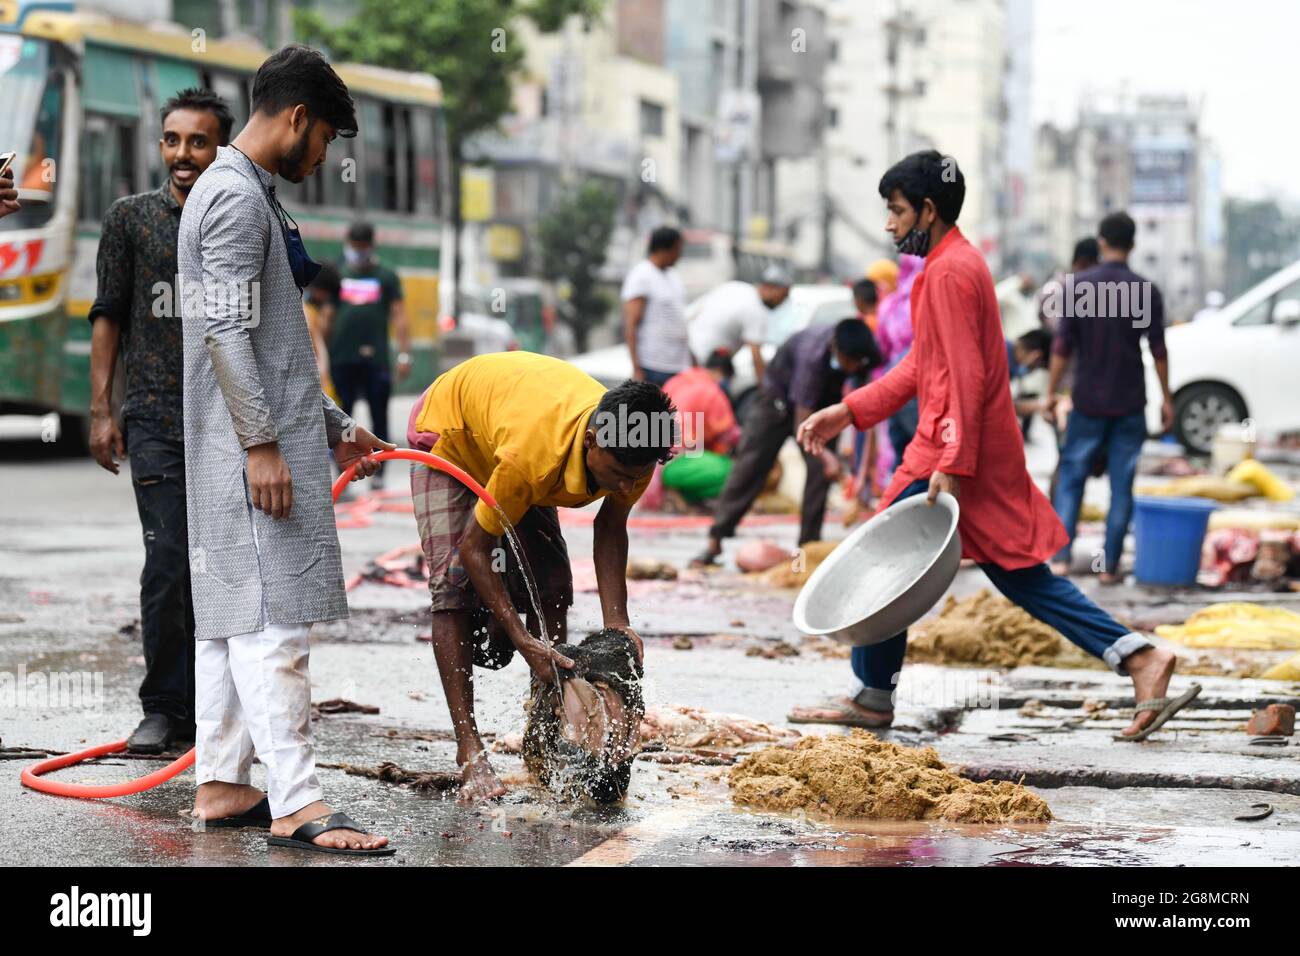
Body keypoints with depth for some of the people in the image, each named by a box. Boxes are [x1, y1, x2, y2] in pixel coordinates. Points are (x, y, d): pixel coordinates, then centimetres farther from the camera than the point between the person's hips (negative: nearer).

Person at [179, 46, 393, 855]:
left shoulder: (244, 194, 21)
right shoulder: (237, 196, -12)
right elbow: (226, 333, -20)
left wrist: (334, 426, 25)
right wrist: (261, 444, -21)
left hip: (263, 440, 11)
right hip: (252, 446, -11)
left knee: (232, 616, 10)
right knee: (273, 617, -11)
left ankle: (222, 786, 14)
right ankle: (297, 803, -13)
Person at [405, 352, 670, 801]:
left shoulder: (632, 454, -31)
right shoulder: (532, 455, -47)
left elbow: (611, 526, -12)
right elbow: (473, 548, -33)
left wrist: (616, 622, -23)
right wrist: (524, 641, -37)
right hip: (449, 427, -5)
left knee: (551, 585, -6)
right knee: (453, 582, -18)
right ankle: (469, 750, -19)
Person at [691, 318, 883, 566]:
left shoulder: (870, 355, -28)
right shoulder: (814, 353, -42)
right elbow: (803, 422, -41)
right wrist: (824, 453, -56)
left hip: (824, 398, 4)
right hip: (781, 394, -4)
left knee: (821, 470, -10)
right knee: (749, 467, -4)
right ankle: (715, 542, 0)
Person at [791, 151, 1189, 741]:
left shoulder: (949, 272, -14)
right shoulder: (952, 265, 18)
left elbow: (966, 377, -21)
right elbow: (920, 368, 20)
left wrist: (952, 466, -25)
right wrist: (847, 412, 15)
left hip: (955, 452, -10)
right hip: (989, 452, 10)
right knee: (1017, 572, 9)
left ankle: (873, 698, 8)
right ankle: (1139, 657, 4)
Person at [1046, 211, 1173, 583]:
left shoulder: (1079, 286, -4)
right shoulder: (1147, 291, -4)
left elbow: (1063, 346, -5)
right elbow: (1158, 350, -2)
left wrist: (1052, 391, 3)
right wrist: (1166, 398, 7)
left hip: (1088, 401, 0)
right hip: (1130, 404, 0)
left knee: (1071, 476, 8)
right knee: (1122, 485, 5)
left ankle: (1061, 556, -2)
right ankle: (1110, 565, 4)